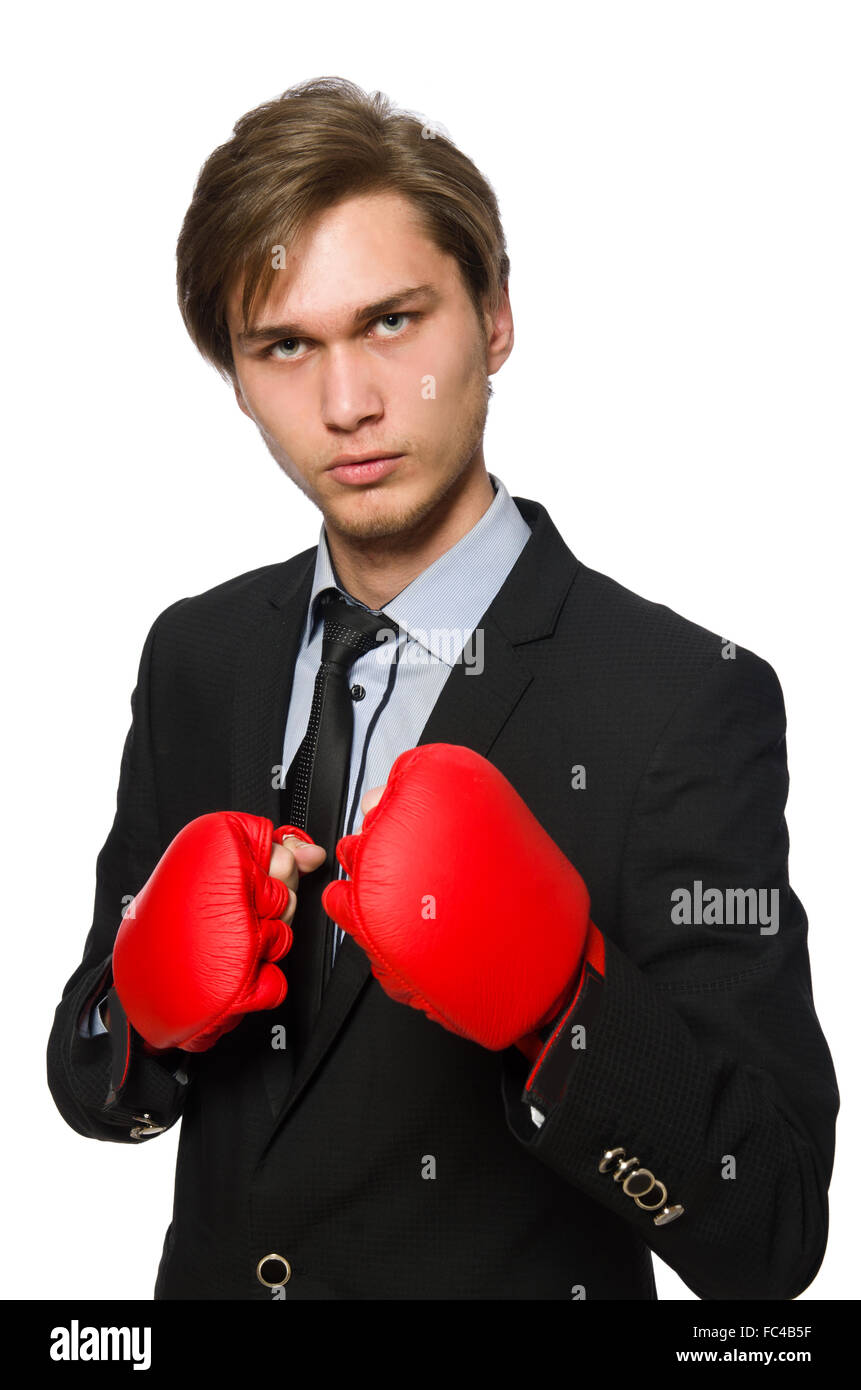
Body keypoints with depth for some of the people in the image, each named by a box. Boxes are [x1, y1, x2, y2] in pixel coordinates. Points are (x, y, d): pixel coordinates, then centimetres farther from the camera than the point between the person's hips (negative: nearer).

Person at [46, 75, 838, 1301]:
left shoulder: (690, 703, -21)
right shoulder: (196, 657, -5)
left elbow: (770, 1239, -23)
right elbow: (89, 1088, 0)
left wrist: (557, 995, -38)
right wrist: (150, 997, -20)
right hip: (215, 1274, 4)